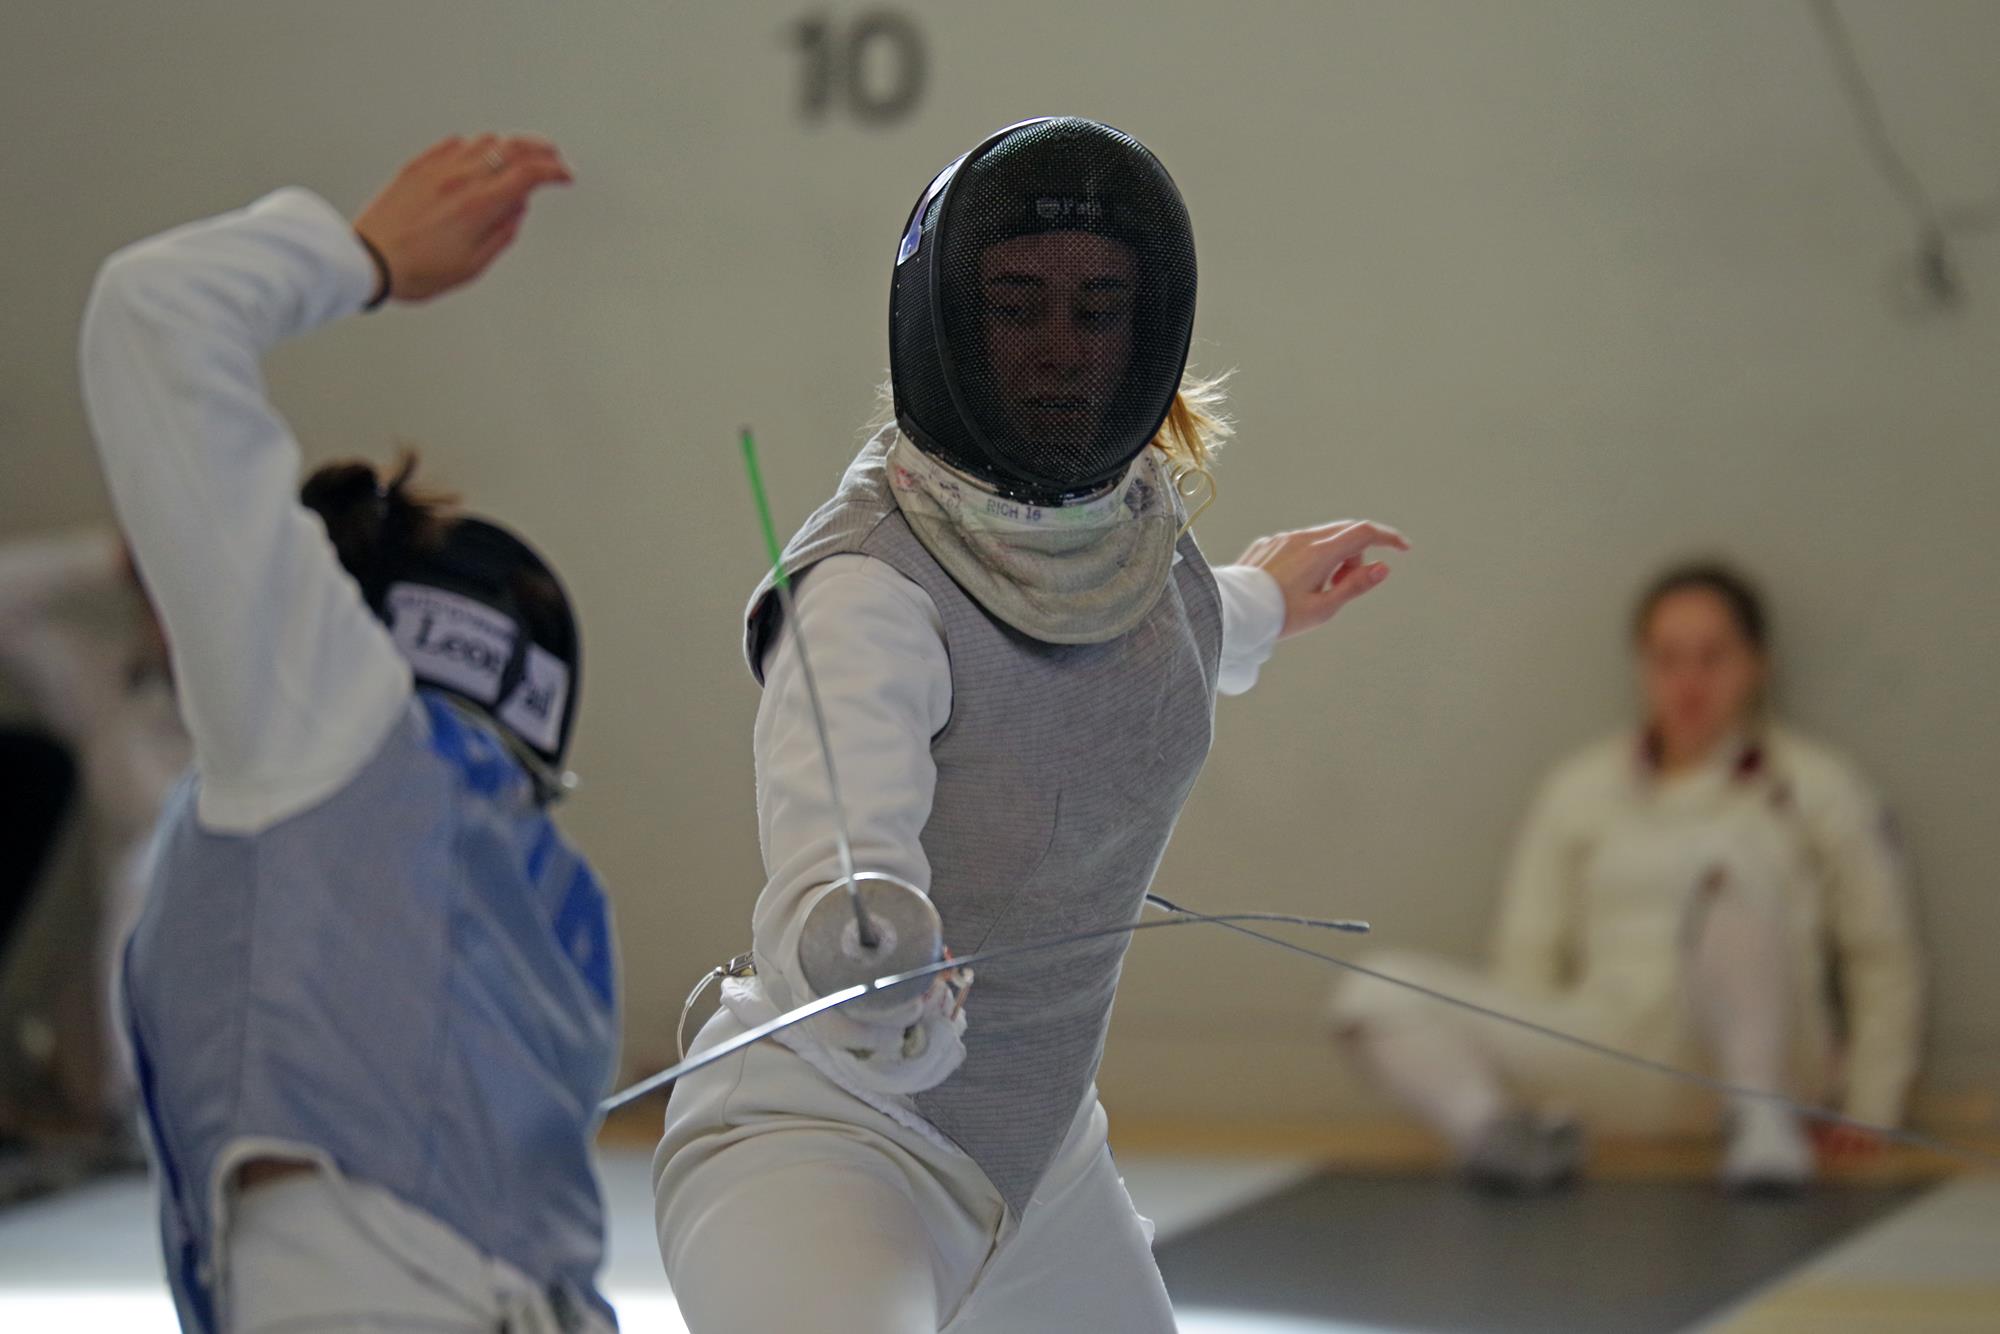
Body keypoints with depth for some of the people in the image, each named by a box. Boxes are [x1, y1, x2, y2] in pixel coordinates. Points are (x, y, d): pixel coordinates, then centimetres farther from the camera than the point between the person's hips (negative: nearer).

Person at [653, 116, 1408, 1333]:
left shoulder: (1134, 523, -2)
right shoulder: (868, 591, -25)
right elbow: (831, 879, -41)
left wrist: (1254, 607, 35)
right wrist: (859, 955, -62)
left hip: (1029, 1146, 9)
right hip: (818, 1133, -9)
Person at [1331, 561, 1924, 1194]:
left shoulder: (1815, 786, 7)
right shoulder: (1582, 786, 14)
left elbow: (1883, 959, 6)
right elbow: (1529, 951, 13)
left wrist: (1869, 1111, -3)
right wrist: (1538, 1080, -2)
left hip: (1753, 1048, -3)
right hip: (1613, 1057, 3)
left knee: (1730, 860, -32)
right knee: (1375, 993, -15)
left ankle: (1760, 1114, -30)